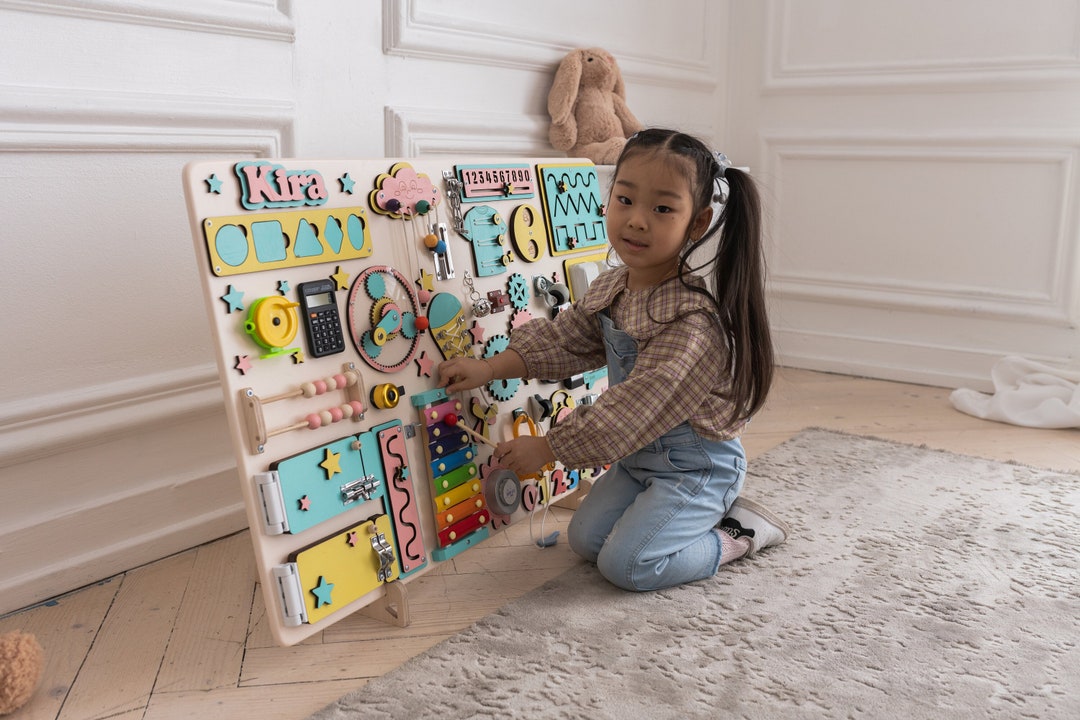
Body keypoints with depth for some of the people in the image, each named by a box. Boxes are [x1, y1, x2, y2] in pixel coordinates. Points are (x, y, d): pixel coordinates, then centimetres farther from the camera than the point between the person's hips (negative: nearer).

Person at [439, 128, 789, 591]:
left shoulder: (692, 322, -32)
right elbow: (562, 338, 6)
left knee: (626, 565, -15)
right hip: (640, 455, 8)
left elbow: (631, 411, -32)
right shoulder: (611, 289, -4)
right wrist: (491, 368, -8)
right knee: (585, 539, 11)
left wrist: (546, 448, -24)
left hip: (697, 467, -8)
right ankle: (700, 516, 20)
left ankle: (741, 533, 4)